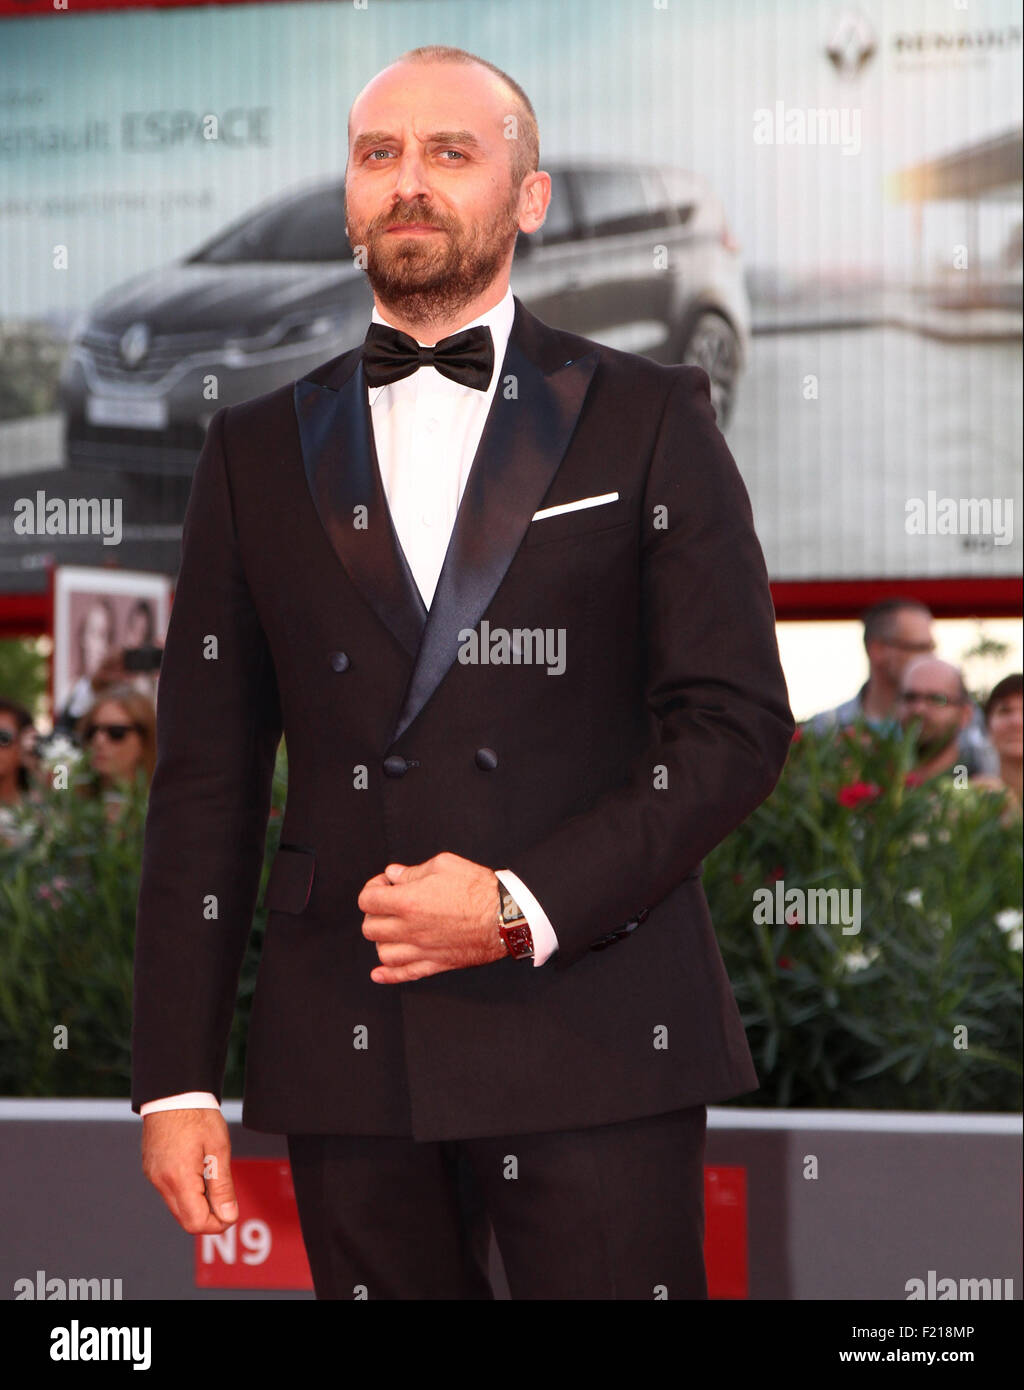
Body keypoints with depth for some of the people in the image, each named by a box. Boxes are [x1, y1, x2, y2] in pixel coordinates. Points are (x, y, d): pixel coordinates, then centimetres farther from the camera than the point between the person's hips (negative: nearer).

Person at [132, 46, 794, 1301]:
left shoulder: (648, 421, 6)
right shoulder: (259, 453, 13)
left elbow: (738, 722, 0)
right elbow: (207, 781, 10)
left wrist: (527, 907, -11)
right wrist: (176, 1078, 3)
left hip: (594, 1044, -2)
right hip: (349, 1054, 2)